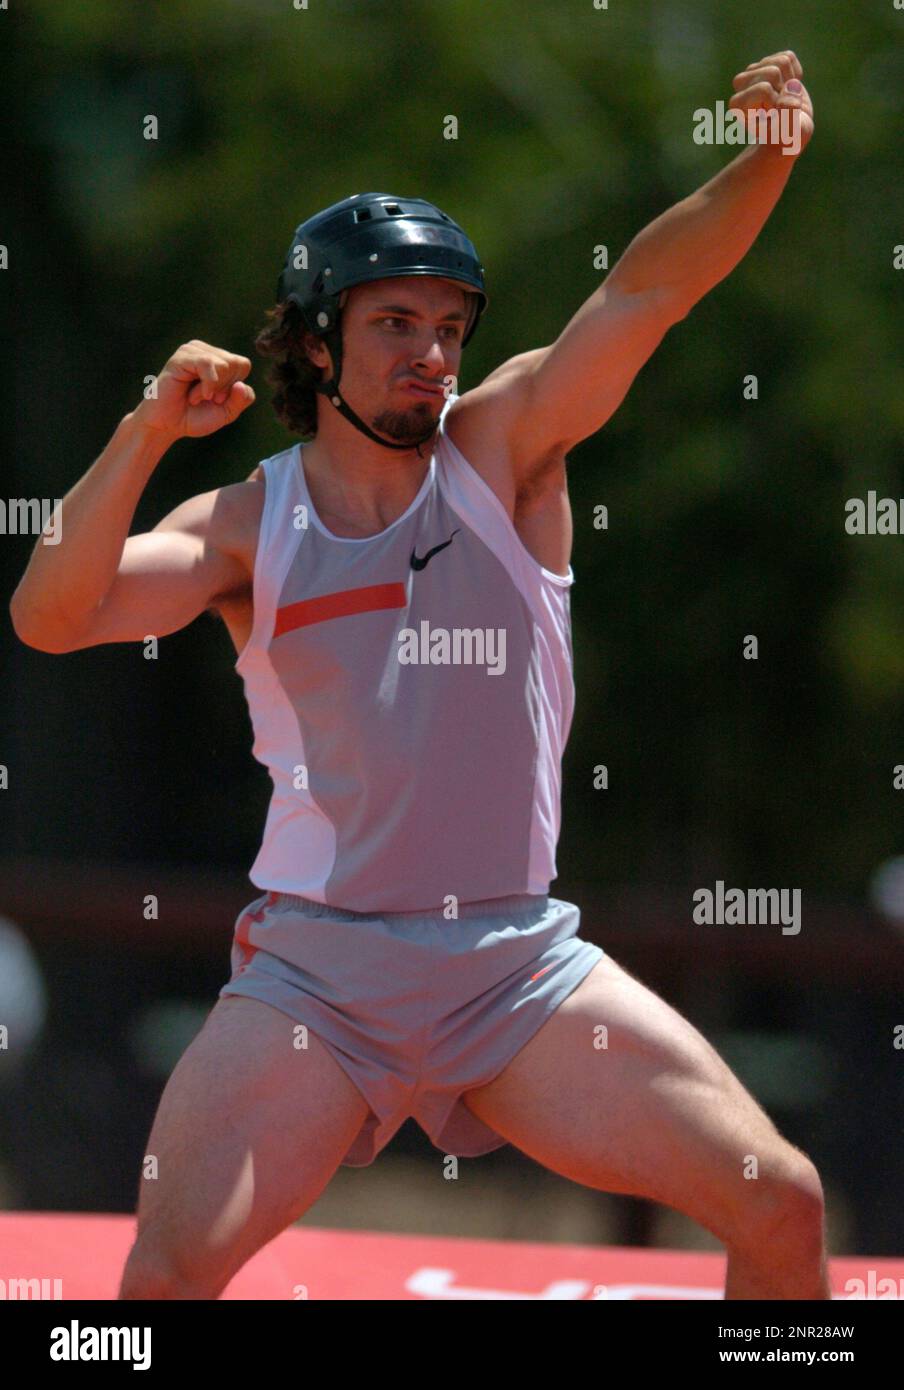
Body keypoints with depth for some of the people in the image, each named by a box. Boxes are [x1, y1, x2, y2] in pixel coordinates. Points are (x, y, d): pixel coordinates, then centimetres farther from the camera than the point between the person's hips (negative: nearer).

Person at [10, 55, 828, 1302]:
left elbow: (646, 289, -11)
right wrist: (145, 435, -23)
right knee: (171, 1265, -16)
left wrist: (763, 158, -26)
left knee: (780, 1203, -7)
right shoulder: (246, 525, 2)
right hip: (315, 975, -1)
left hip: (519, 965, 1)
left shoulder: (502, 448, 2)